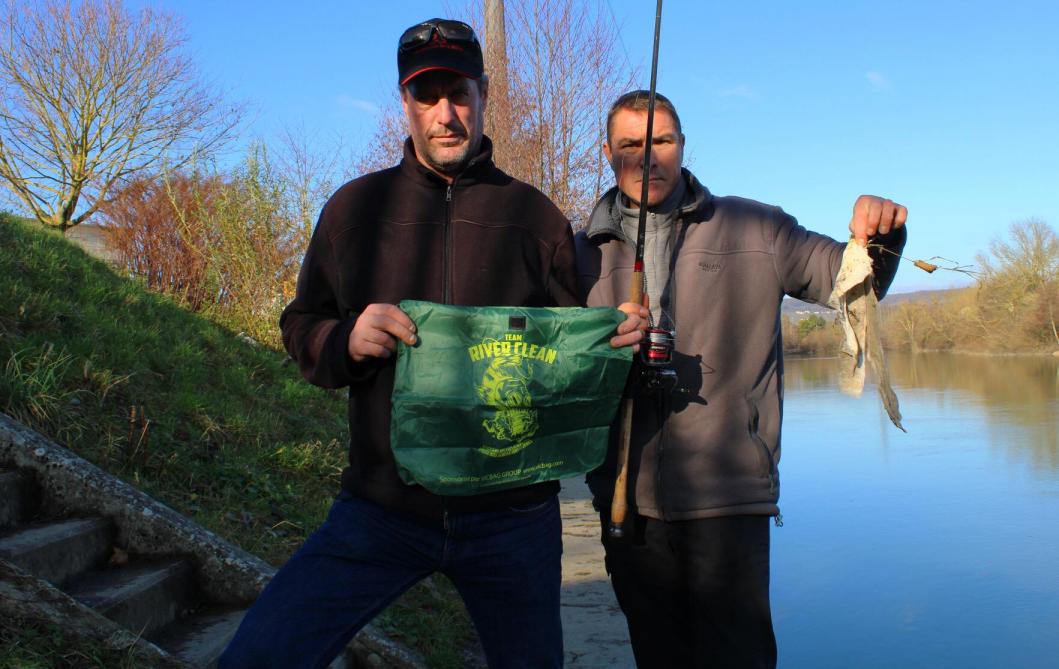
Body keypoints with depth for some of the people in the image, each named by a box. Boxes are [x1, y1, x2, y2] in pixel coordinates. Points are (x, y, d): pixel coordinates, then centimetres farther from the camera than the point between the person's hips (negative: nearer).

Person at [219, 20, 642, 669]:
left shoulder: (536, 215, 3)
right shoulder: (356, 205, 5)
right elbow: (300, 327, 7)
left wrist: (616, 339, -12)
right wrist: (348, 339, -15)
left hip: (512, 513, 0)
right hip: (382, 509, 1)